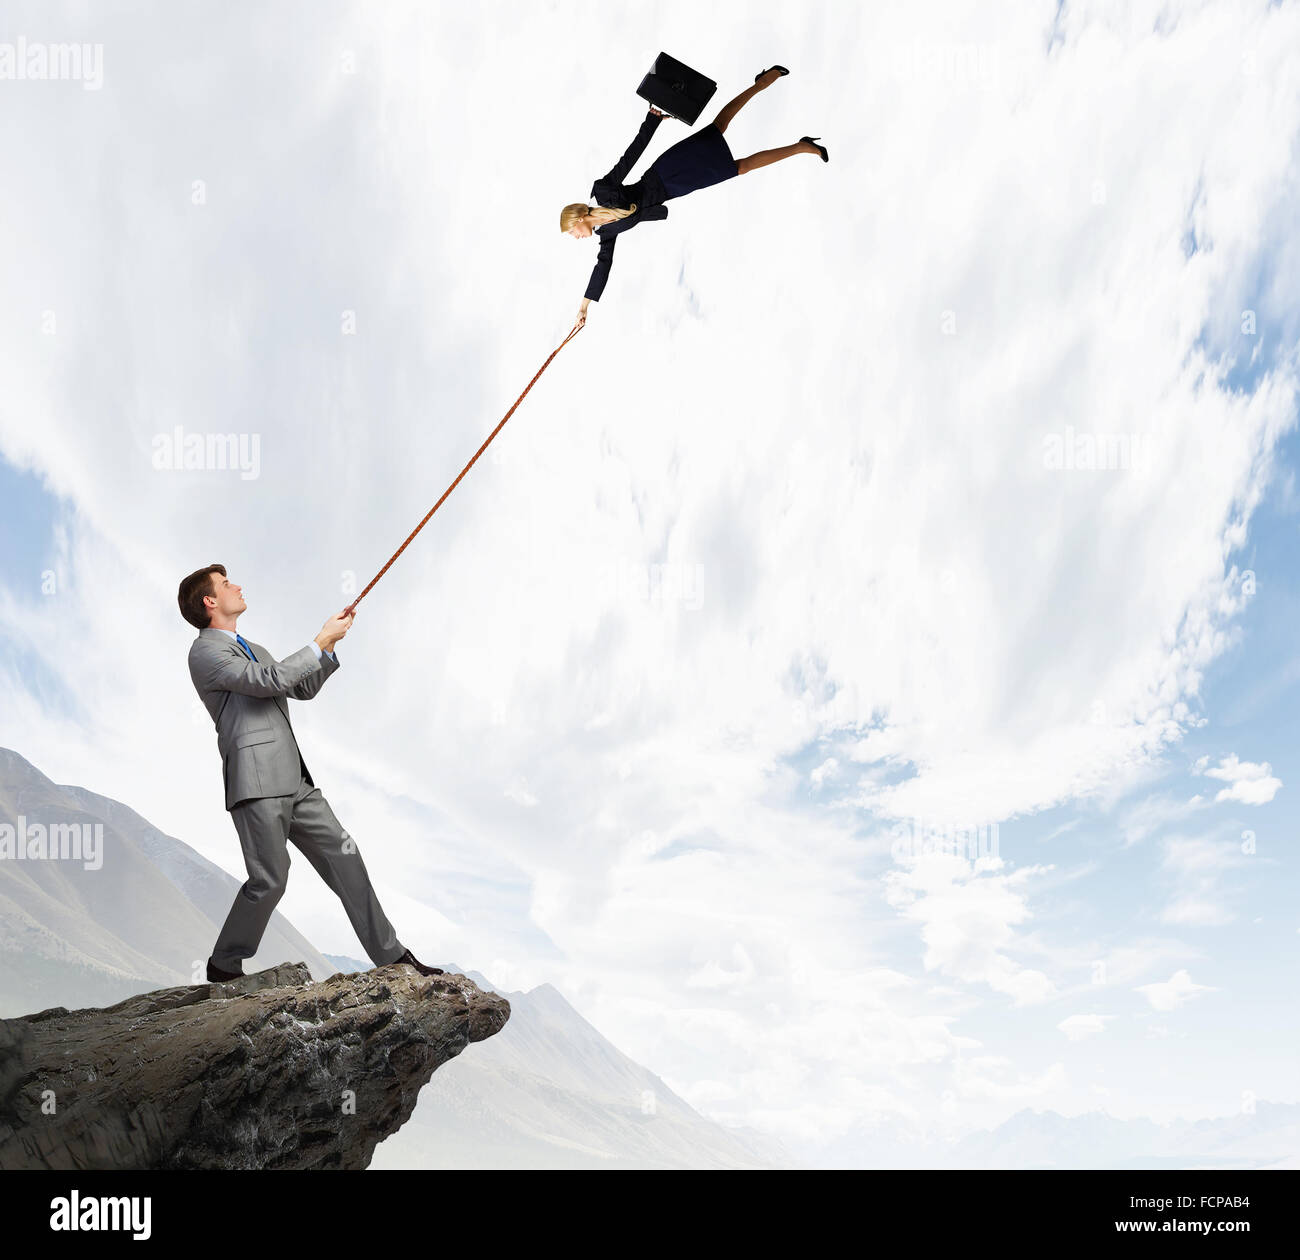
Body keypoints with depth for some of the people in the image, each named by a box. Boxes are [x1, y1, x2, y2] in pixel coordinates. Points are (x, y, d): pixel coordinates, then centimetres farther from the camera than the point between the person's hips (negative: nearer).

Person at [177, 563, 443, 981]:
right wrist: (321, 642, -10)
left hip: (293, 778, 9)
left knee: (342, 854, 4)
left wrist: (331, 646, 11)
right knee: (269, 880, -8)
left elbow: (303, 688, 26)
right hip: (257, 782, -9)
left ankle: (390, 955, 7)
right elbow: (268, 681, -17)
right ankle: (223, 965, 13)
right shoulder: (205, 652, -5)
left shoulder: (250, 649, 26)